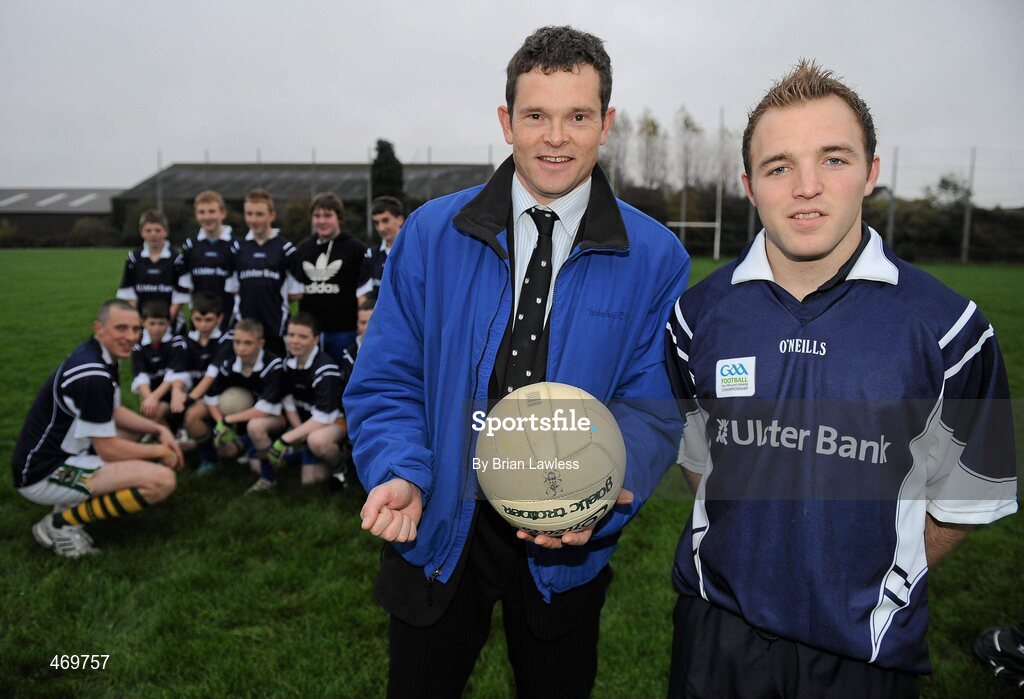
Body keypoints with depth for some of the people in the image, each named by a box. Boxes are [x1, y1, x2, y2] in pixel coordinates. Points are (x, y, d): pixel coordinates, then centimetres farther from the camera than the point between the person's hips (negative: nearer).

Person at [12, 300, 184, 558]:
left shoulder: (101, 356, 4)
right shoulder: (92, 376, -25)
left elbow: (114, 412, 17)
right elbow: (109, 450, -21)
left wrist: (159, 429, 5)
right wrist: (161, 452, -7)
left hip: (60, 453, 10)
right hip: (44, 475, -10)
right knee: (162, 480, -25)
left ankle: (71, 501, 14)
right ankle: (59, 523, -8)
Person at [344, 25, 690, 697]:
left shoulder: (656, 257, -8)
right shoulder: (432, 233, -6)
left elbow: (651, 407, -7)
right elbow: (387, 381, -3)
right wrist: (400, 474, -20)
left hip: (566, 547, 0)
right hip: (439, 533, 1)